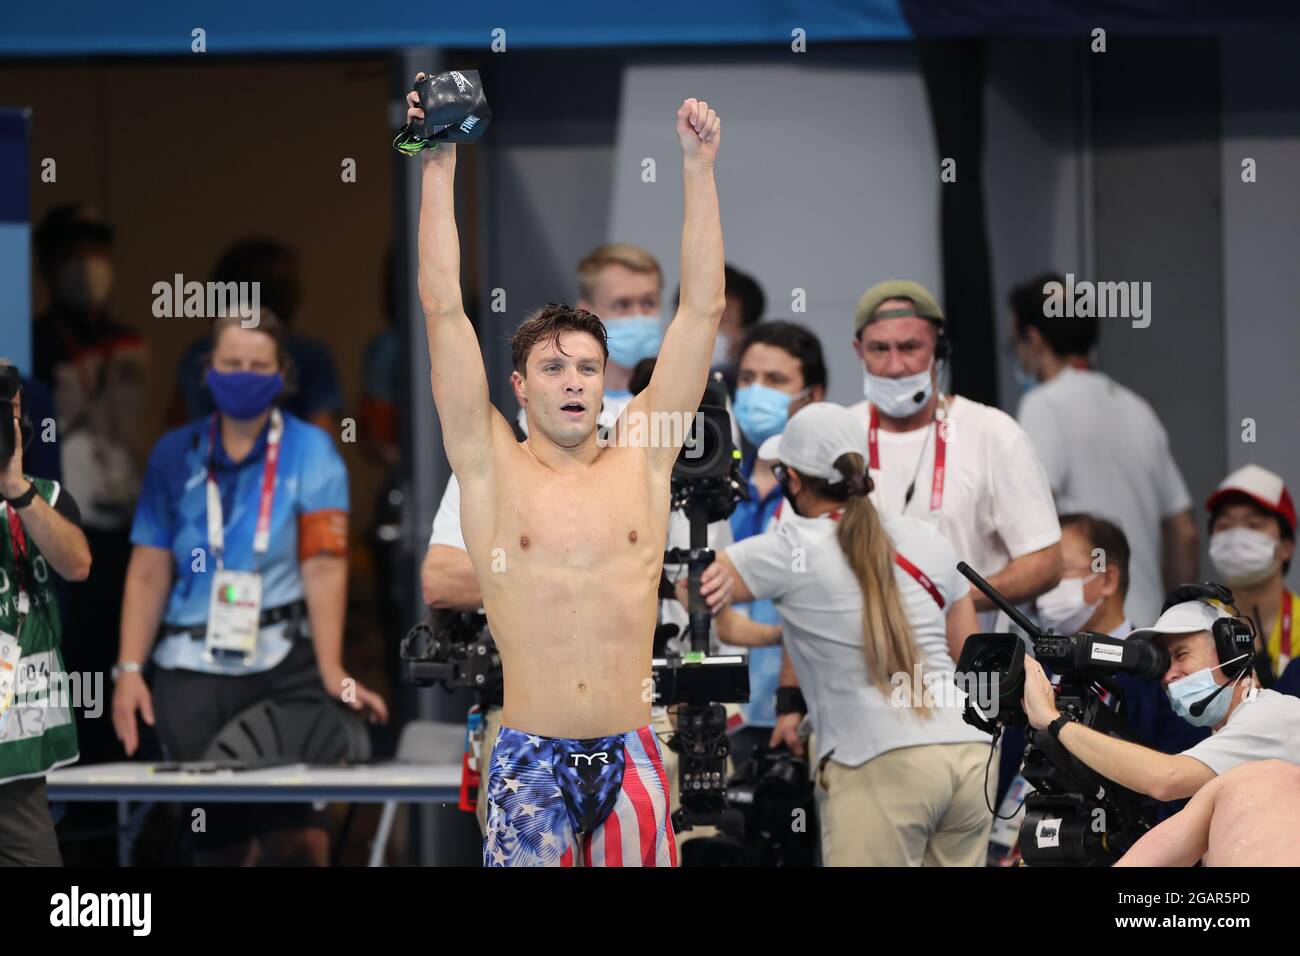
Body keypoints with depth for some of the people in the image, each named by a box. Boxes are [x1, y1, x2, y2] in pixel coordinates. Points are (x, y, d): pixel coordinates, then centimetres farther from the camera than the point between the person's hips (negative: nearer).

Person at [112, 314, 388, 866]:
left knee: (297, 839, -12)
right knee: (220, 842, -2)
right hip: (192, 672, 2)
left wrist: (332, 671, -17)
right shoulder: (176, 455, 10)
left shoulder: (309, 452, 2)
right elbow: (148, 572, 11)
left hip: (283, 667, -2)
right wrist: (129, 669, 2)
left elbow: (324, 568, -7)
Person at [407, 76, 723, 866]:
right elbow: (444, 308, 0)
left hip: (630, 756, 2)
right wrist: (439, 165, -3)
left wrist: (699, 168, 5)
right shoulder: (493, 467, 4)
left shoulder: (642, 459, 9)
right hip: (532, 761, -2)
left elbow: (703, 309, 8)